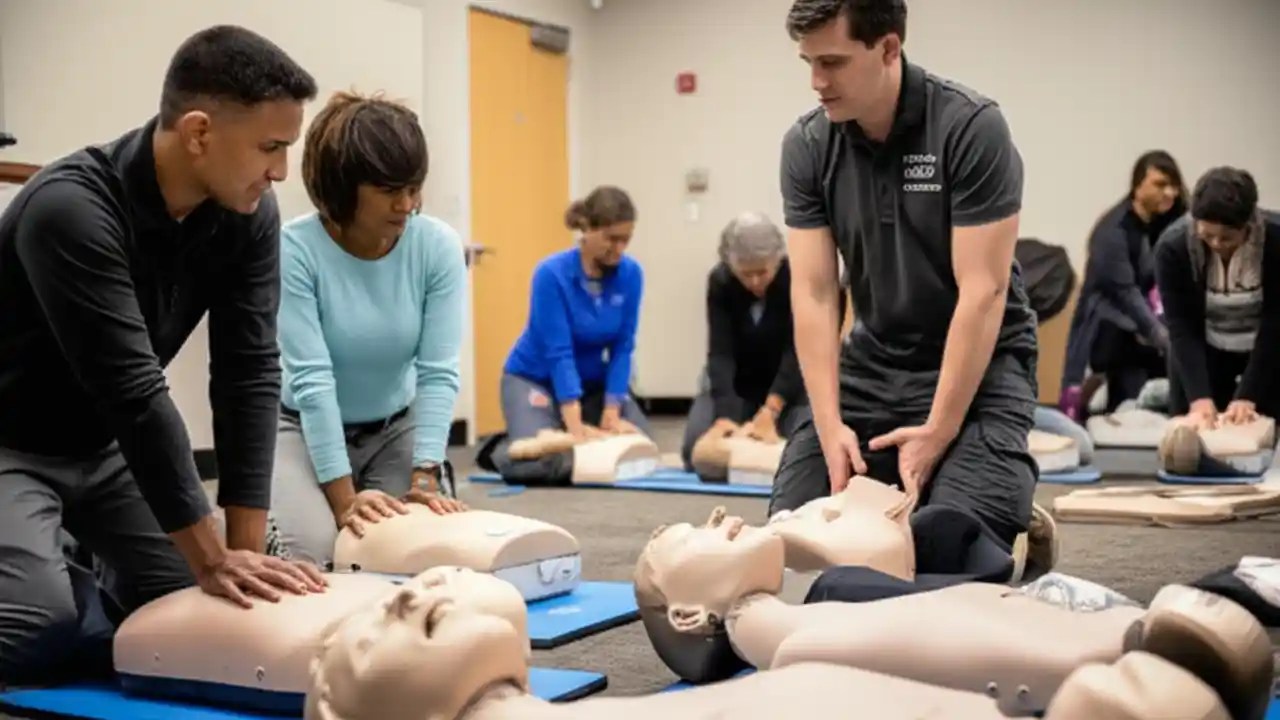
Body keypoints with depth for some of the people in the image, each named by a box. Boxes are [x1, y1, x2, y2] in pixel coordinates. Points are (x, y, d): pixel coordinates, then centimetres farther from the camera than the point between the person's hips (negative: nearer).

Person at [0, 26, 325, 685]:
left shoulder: (248, 215, -12)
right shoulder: (72, 209, -32)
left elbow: (250, 374, -14)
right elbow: (133, 391, -34)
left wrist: (246, 549, -18)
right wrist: (212, 559, -32)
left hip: (107, 442, 6)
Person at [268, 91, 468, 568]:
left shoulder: (439, 247, -15)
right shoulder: (295, 249, -24)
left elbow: (439, 373, -18)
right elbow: (311, 380, -26)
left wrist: (425, 481, -28)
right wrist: (344, 500, -31)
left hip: (397, 427, 3)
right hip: (306, 428, -3)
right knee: (312, 552, -24)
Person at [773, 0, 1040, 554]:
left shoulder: (971, 128, -19)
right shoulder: (806, 146, -6)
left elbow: (982, 291, -21)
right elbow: (814, 293, -8)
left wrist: (938, 430, -22)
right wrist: (829, 426, -17)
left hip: (980, 366, -5)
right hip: (872, 364, 5)